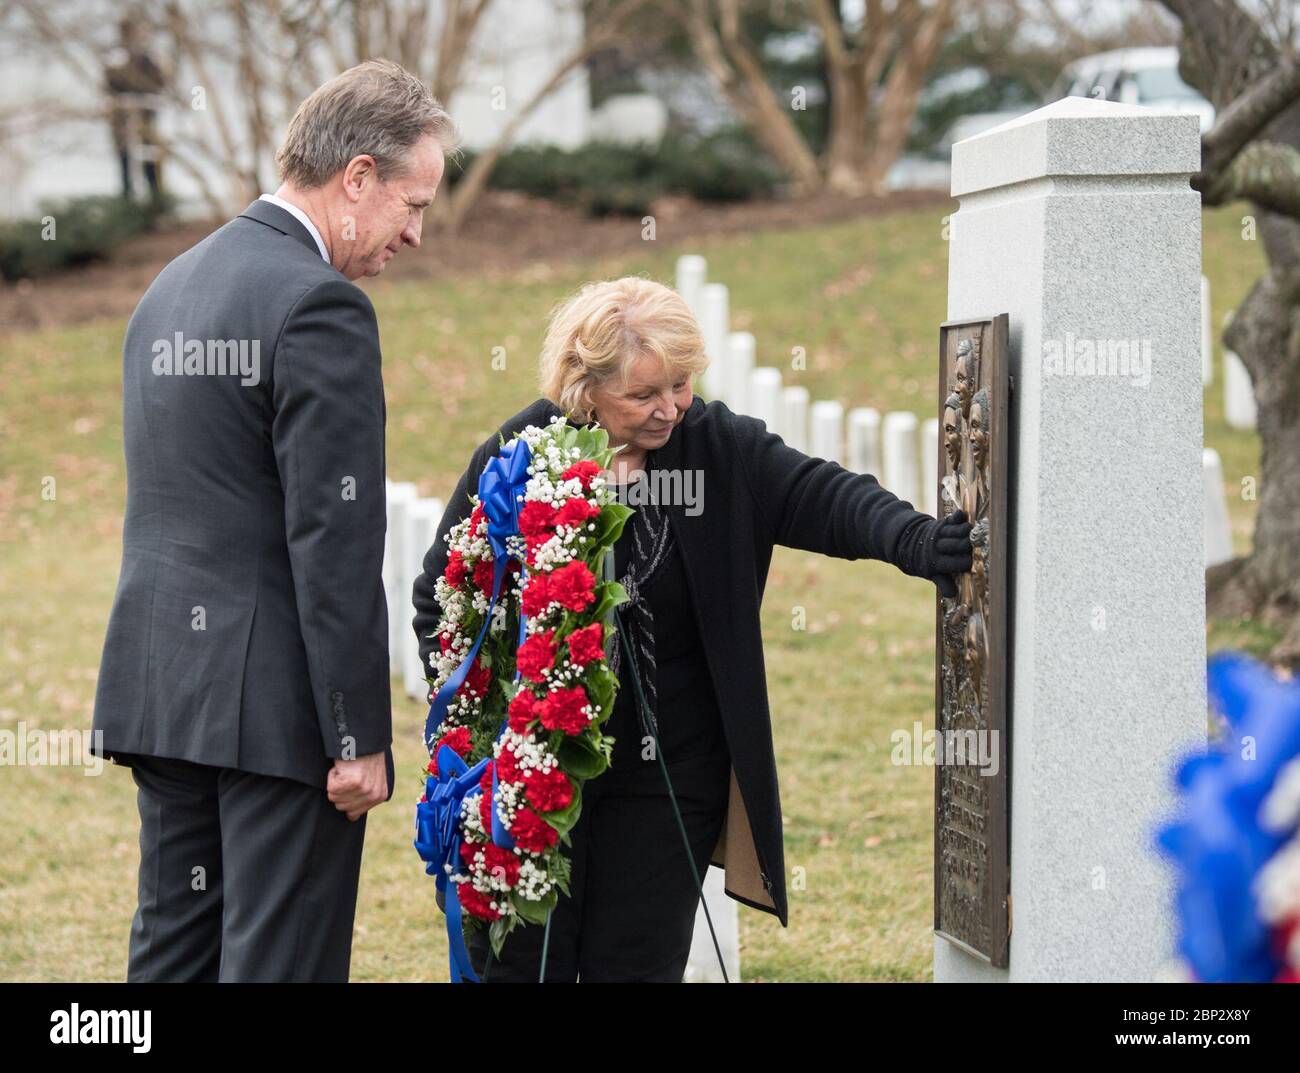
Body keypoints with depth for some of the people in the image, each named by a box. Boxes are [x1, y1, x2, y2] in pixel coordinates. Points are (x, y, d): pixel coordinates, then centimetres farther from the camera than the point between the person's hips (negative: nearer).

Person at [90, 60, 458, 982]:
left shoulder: (172, 286, 15)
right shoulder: (320, 305, -14)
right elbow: (334, 542, -18)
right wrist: (359, 734, -16)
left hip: (160, 687, 9)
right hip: (274, 700, -9)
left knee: (172, 950, 13)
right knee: (280, 960, -4)